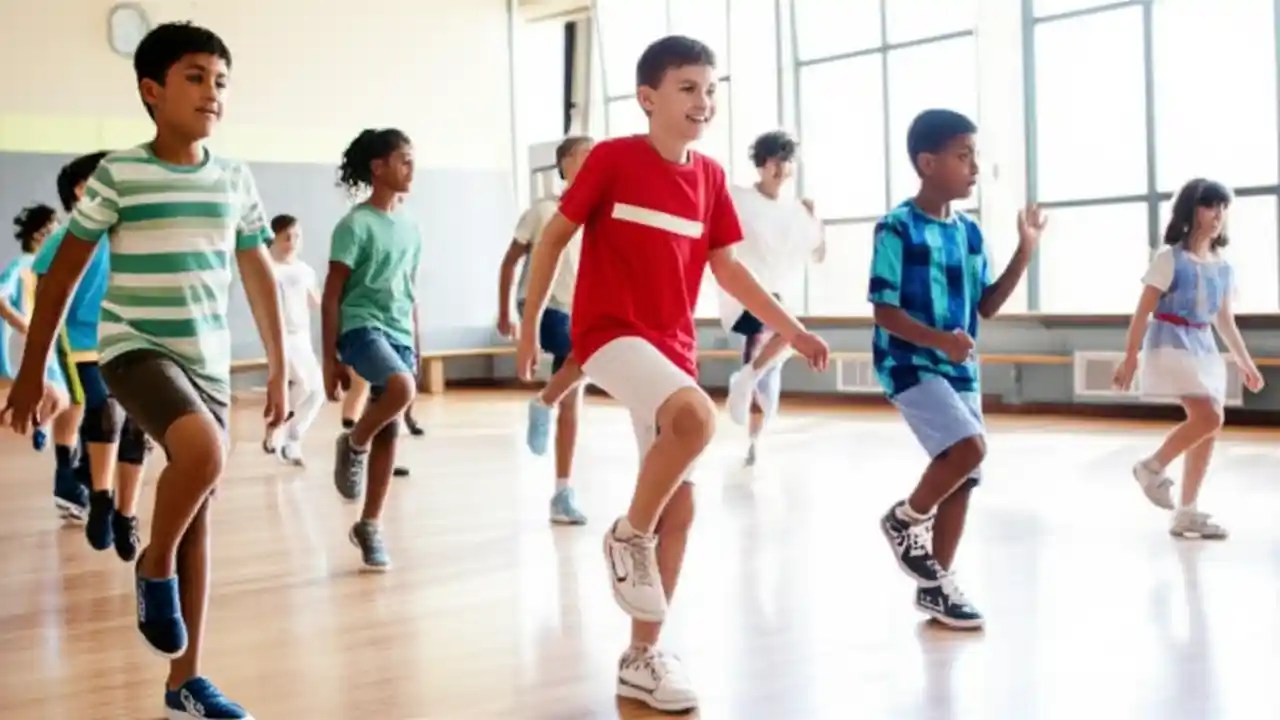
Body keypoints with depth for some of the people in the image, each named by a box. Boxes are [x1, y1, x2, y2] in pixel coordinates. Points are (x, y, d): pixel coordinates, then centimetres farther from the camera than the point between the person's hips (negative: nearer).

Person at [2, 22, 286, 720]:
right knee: (203, 451, -33)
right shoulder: (117, 174, -7)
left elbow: (260, 279, 14)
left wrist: (278, 370, 14)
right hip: (135, 348, -5)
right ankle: (153, 566, -3)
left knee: (199, 518, 6)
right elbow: (62, 275, -1)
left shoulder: (236, 181, 5)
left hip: (208, 361, 5)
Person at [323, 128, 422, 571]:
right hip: (362, 327, -7)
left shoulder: (410, 227, 13)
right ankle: (353, 444, -5)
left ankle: (370, 527, 16)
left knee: (389, 433, 5)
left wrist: (416, 348, 18)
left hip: (400, 335, 7)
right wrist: (331, 359, -10)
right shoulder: (355, 224, -7)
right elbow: (331, 296, -7)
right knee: (402, 387, -34)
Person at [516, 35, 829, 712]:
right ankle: (628, 535, -9)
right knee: (697, 414, -35)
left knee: (679, 504, 4)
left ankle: (643, 657, 17)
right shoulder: (612, 158, -8)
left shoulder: (709, 176, 6)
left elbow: (727, 268, 14)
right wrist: (529, 325, 0)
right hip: (609, 331, -6)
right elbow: (554, 236, -1)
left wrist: (791, 329, 9)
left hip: (672, 347, 6)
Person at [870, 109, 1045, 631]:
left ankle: (936, 585, 20)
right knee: (969, 447, -24)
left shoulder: (970, 232, 8)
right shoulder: (897, 229, -12)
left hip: (960, 371, 7)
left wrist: (1025, 252, 3)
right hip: (910, 366, -7)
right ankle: (906, 519, 3)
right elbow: (883, 310, -13)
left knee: (963, 478, 7)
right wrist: (940, 340, -27)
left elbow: (987, 306, 12)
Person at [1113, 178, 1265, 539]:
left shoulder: (1223, 267, 8)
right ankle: (1153, 467, 1)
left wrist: (1245, 363, 18)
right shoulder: (1170, 259, -10)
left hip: (1204, 348, 7)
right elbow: (1143, 312, -10)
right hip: (1171, 344, -7)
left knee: (1208, 427, 5)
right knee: (1208, 417, -22)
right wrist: (1130, 358, -14)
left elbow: (1225, 320, 18)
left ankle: (1187, 513, 13)